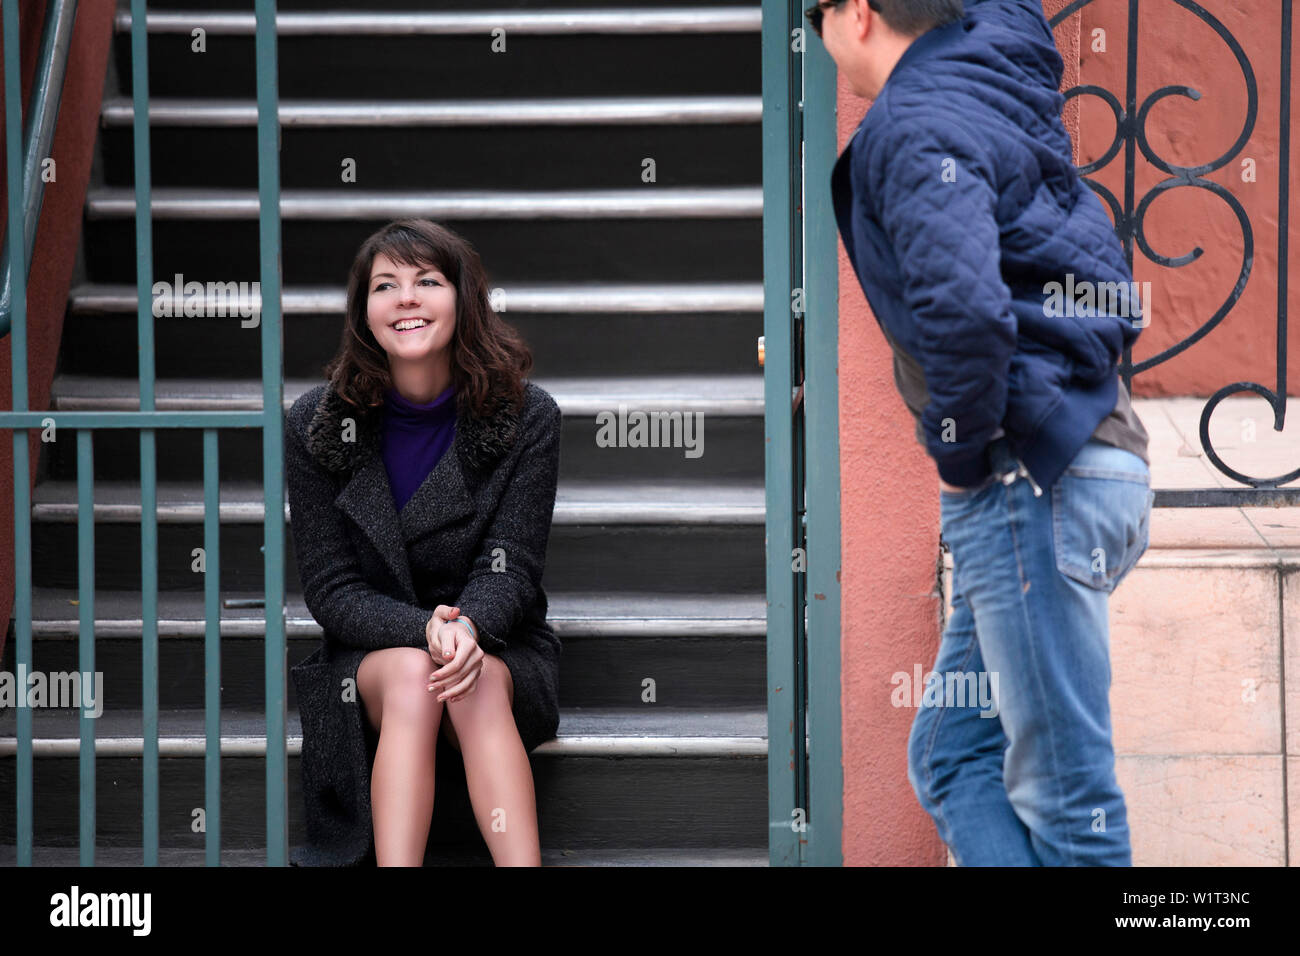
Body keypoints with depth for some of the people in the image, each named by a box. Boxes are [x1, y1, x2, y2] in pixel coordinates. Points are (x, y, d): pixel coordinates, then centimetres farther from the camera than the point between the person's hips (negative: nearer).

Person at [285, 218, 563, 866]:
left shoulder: (526, 416, -4)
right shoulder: (315, 425, -4)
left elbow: (508, 568, -8)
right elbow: (330, 588, -6)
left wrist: (468, 627, -32)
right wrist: (424, 630, -26)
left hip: (499, 650, 0)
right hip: (369, 654, 0)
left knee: (479, 684, -34)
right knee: (412, 675, -33)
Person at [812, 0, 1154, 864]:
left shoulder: (917, 126, -13)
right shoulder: (995, 95, 16)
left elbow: (961, 304, -26)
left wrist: (961, 450, -15)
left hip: (1032, 479, -10)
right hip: (1084, 458, 10)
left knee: (1063, 792, -5)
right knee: (953, 758, 13)